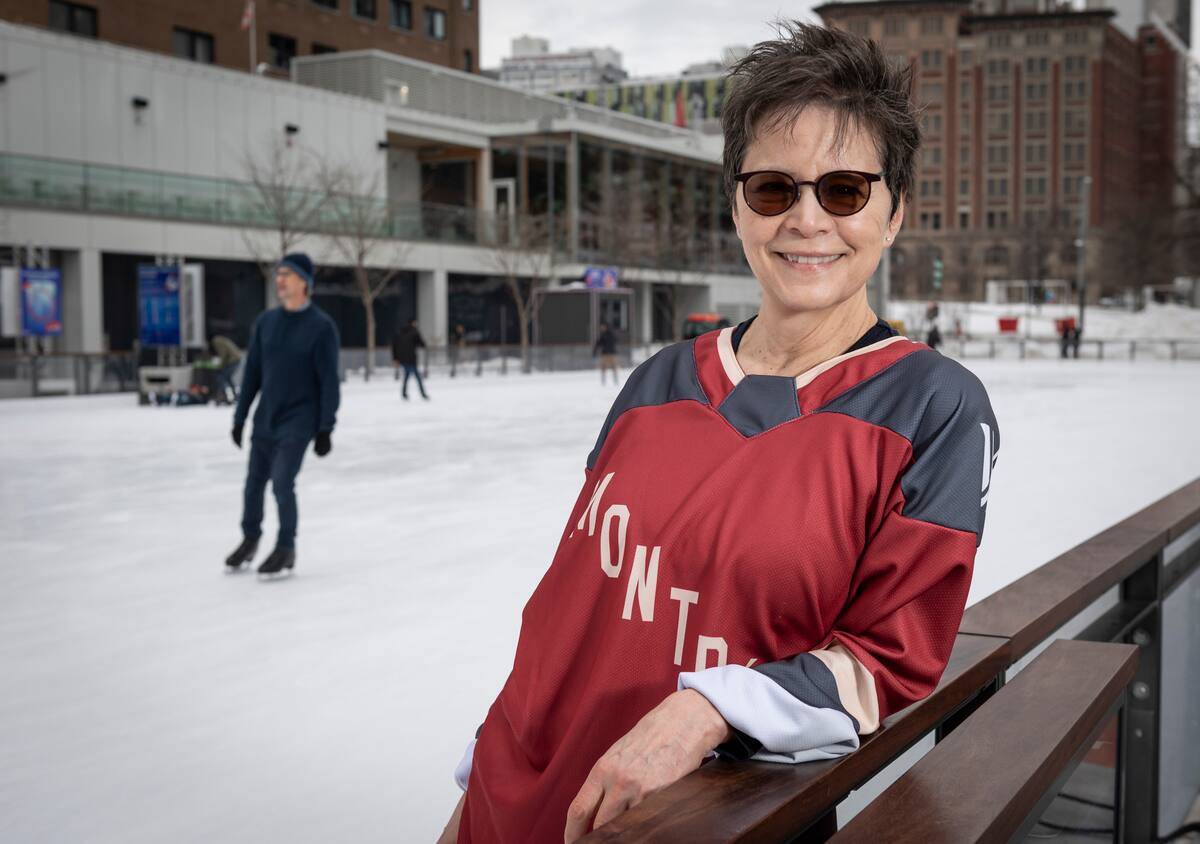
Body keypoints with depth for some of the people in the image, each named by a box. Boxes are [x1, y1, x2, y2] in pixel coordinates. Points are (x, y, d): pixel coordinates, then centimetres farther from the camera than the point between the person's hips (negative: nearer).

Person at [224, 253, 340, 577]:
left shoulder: (321, 326, -10)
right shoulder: (265, 321, 4)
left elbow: (329, 381, -10)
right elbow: (252, 372, 8)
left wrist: (326, 428, -13)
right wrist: (240, 416, 8)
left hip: (299, 420, -5)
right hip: (264, 420, 5)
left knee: (282, 482, -13)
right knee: (255, 481, 12)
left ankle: (286, 548, 5)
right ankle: (249, 539, 33)